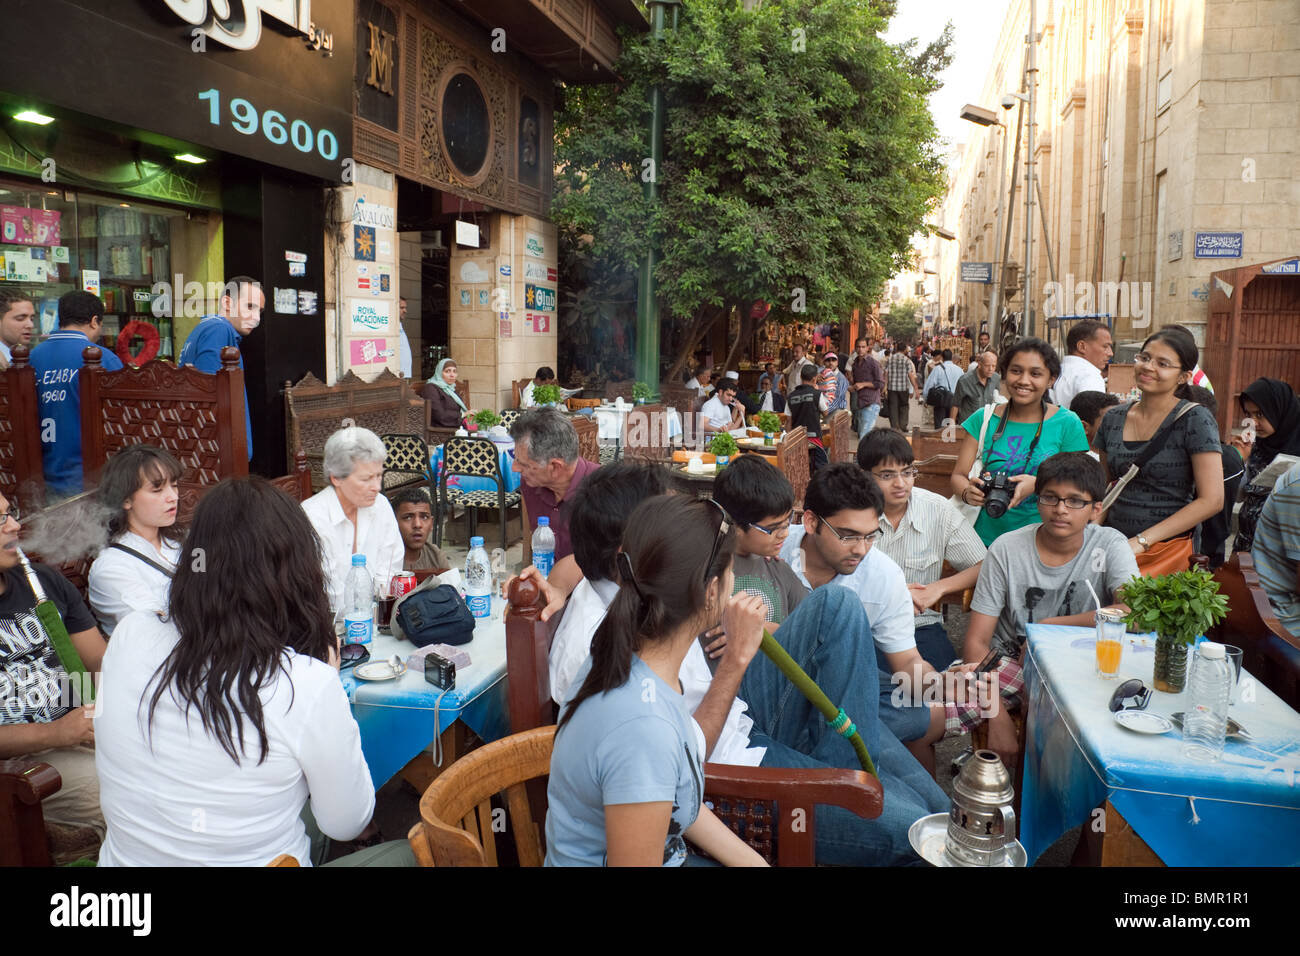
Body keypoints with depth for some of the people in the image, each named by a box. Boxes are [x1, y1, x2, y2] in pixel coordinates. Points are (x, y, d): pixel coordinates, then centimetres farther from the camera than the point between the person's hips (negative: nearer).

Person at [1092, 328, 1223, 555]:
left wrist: (1142, 541, -16)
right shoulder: (1113, 418, 7)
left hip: (1170, 548, -4)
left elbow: (1212, 501, -12)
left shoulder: (1195, 420, -7)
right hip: (1114, 546, 4)